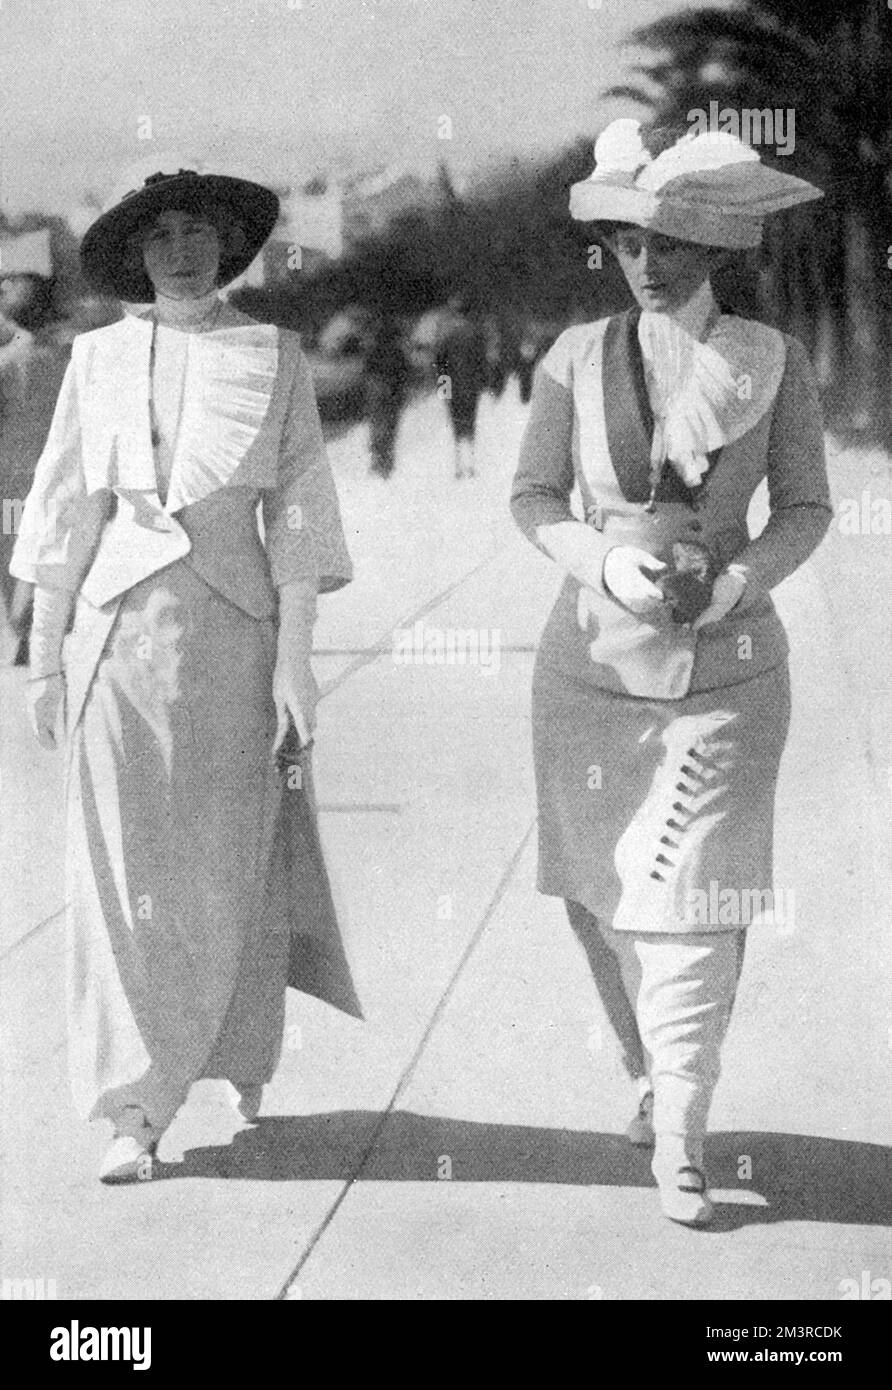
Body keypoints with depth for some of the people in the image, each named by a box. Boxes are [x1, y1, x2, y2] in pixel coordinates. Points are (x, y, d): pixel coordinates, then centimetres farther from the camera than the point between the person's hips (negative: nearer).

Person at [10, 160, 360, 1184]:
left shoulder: (273, 358, 2)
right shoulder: (99, 358, 5)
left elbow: (295, 515, -1)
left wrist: (296, 657, -6)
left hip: (236, 626, 0)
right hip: (121, 625, 1)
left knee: (231, 859, 7)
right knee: (122, 864, -2)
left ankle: (242, 1050, 33)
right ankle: (133, 1111, 2)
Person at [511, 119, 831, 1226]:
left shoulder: (771, 362, -3)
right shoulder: (578, 358, -2)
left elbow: (806, 507, 2)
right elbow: (534, 499, 3)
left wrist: (737, 582, -16)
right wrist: (605, 564, -16)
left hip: (726, 667, -2)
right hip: (593, 661, 2)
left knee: (694, 896, -7)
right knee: (600, 887, 8)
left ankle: (679, 1133, 3)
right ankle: (655, 1067, 34)